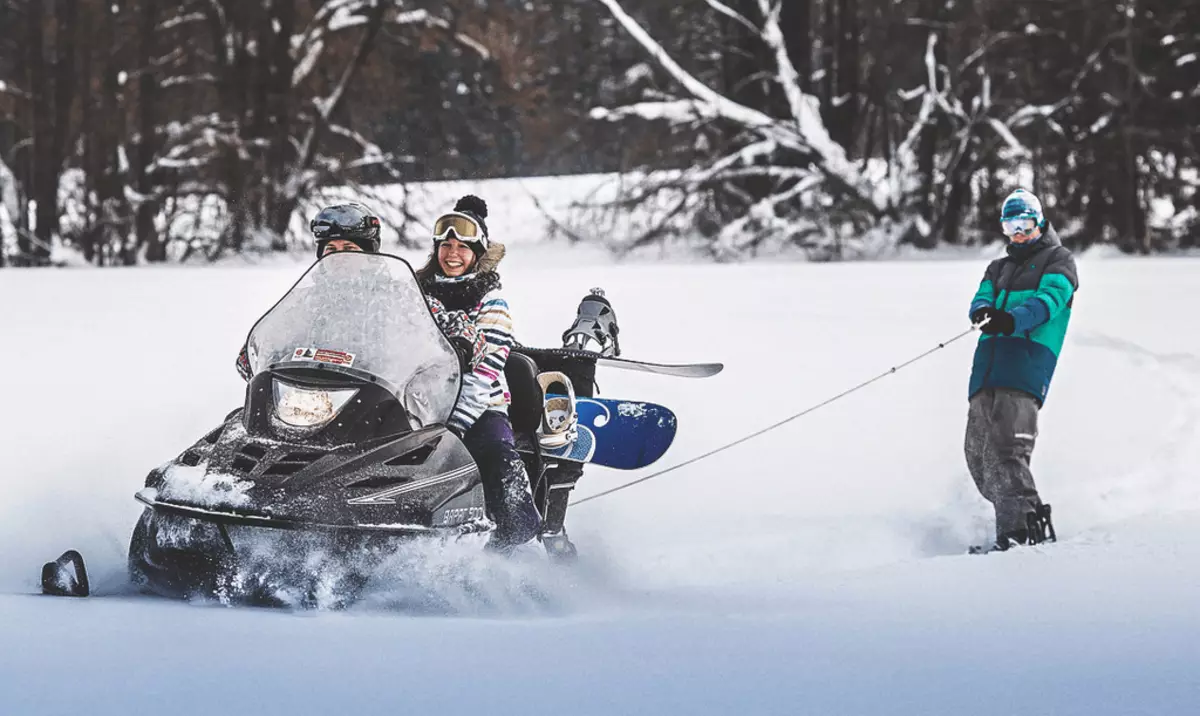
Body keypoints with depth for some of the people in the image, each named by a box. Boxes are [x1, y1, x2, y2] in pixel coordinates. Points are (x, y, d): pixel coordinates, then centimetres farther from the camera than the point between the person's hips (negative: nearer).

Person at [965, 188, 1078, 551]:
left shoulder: (1057, 260, 12)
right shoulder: (999, 268, 32)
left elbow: (1050, 299, -7)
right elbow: (981, 298, 15)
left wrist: (1013, 320, -27)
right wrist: (984, 311, -13)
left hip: (1028, 362, -7)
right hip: (988, 363, 7)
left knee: (1006, 448, -22)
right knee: (978, 452, -2)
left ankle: (1020, 528, -27)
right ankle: (1026, 518, 4)